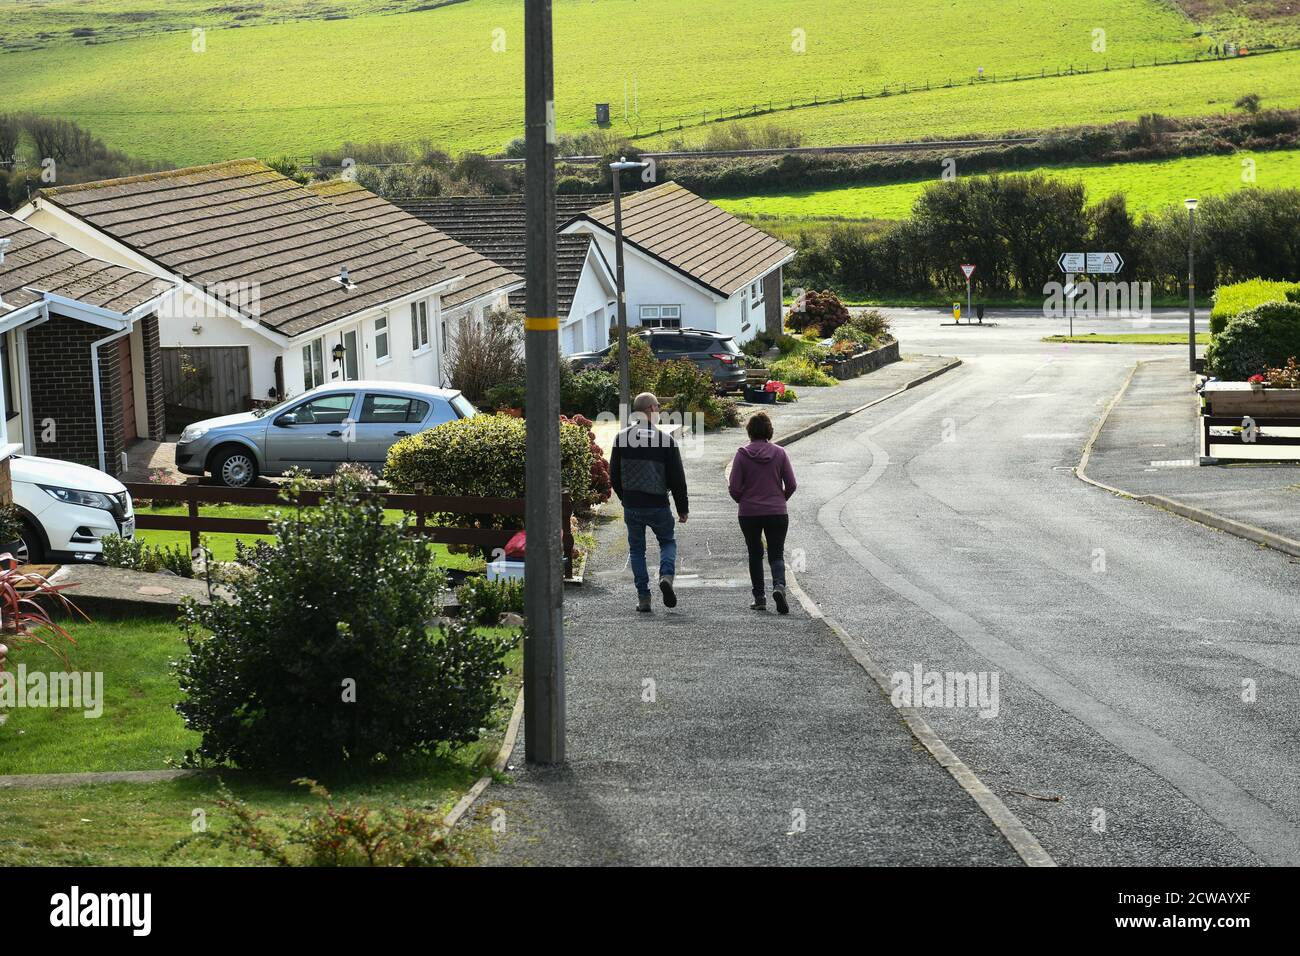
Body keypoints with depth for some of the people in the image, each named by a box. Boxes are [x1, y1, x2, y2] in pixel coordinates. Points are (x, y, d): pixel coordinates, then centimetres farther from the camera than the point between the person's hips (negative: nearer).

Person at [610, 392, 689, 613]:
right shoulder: (665, 439, -9)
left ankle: (643, 597, 8)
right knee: (668, 542, 19)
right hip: (658, 505, -2)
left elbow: (614, 476, 6)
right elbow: (677, 478, -6)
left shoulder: (621, 438, -1)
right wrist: (683, 509, 4)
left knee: (636, 549, 14)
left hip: (631, 506, 2)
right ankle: (666, 575, -8)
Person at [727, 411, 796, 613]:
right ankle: (779, 585, -23)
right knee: (776, 554, 4)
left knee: (755, 555, 13)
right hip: (777, 512, 0)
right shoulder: (779, 453, -2)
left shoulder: (742, 454, -6)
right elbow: (791, 485, -1)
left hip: (749, 513, 0)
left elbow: (734, 488, -7)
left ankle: (759, 598, 13)